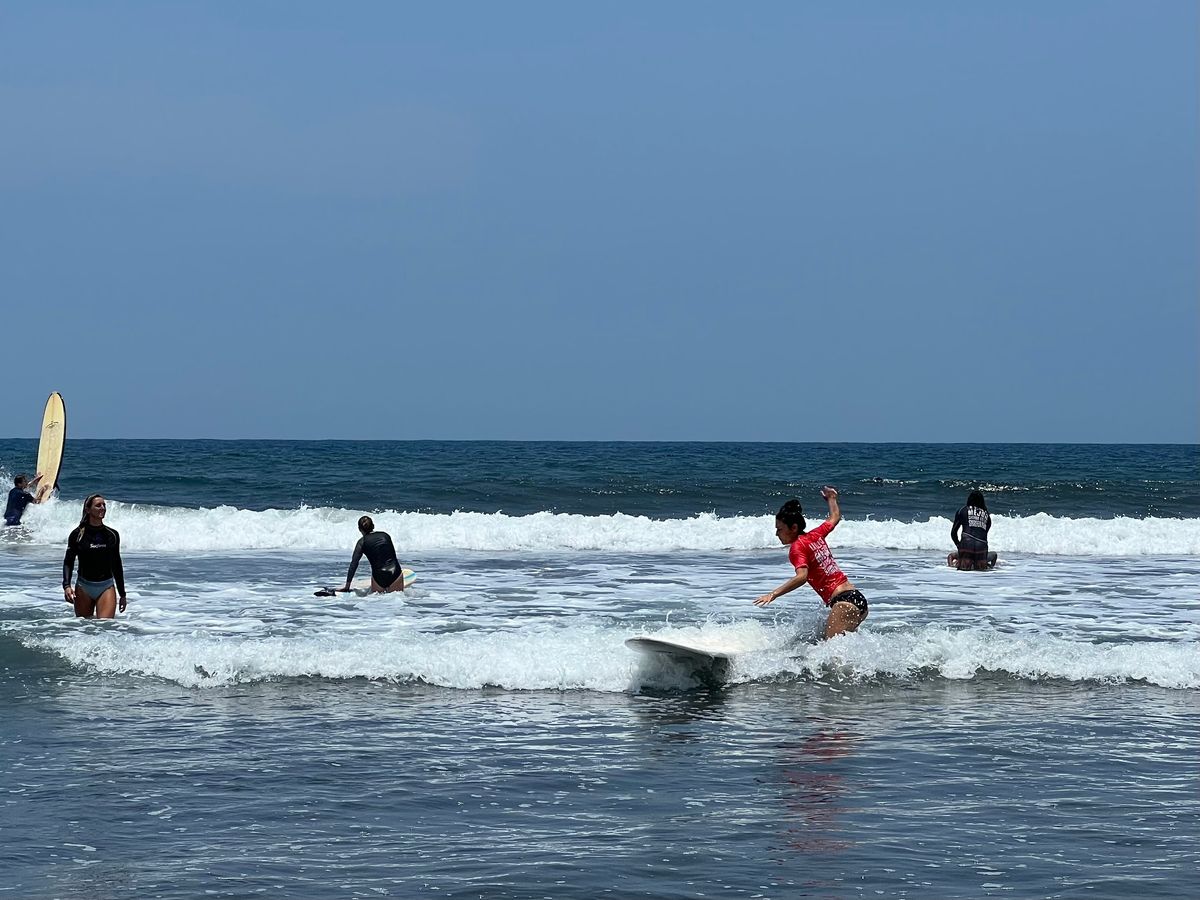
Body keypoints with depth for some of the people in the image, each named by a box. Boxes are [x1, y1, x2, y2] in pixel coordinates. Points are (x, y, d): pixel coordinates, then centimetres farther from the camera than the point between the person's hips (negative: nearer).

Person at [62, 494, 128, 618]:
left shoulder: (112, 535, 5)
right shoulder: (77, 535, -2)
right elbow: (68, 562, -1)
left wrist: (122, 594, 16)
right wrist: (66, 586, -17)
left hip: (106, 588, 0)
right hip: (84, 587, 0)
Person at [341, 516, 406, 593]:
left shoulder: (362, 542, 3)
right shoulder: (385, 535, 11)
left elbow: (354, 564, -1)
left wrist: (347, 586, 1)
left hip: (379, 577, -2)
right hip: (395, 574, 2)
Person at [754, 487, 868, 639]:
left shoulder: (797, 547, -8)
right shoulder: (815, 535, 14)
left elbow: (801, 576, -25)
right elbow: (835, 517, 33)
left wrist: (773, 595, -31)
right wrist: (831, 498, 52)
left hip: (843, 601, -9)